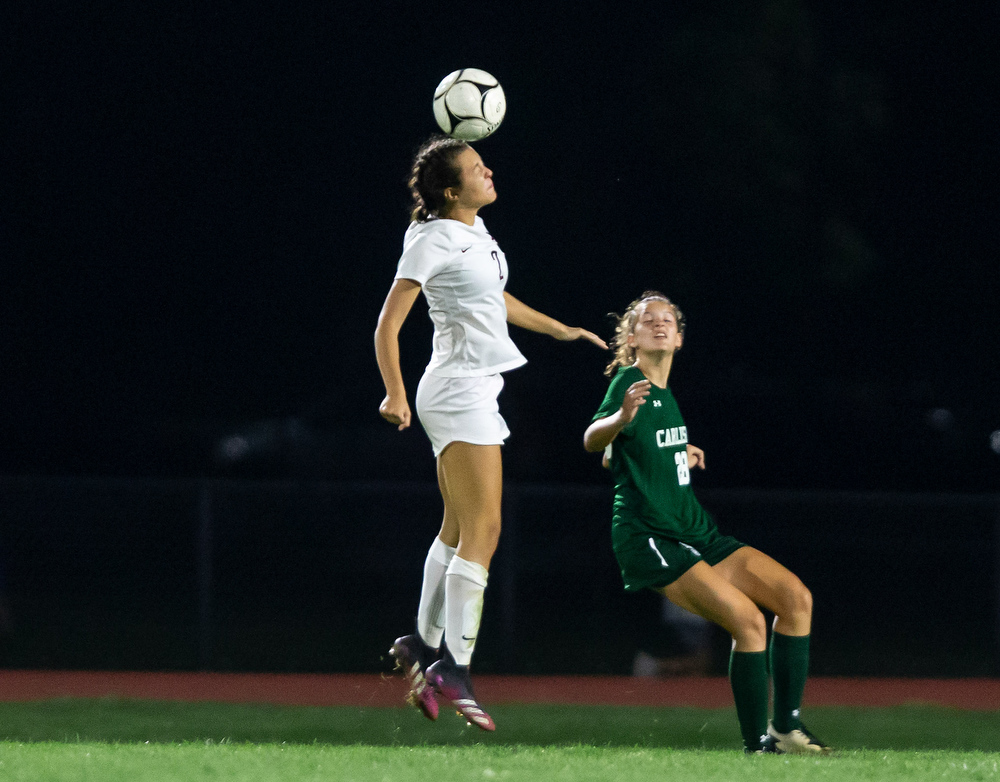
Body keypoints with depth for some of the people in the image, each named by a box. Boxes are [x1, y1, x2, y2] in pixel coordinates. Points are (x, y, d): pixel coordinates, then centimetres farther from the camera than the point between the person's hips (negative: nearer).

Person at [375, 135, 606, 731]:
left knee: (459, 530, 15)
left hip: (476, 391, 10)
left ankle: (426, 647, 24)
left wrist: (558, 330, 36)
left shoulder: (475, 231, 12)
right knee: (482, 531, -14)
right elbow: (388, 325, -16)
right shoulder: (434, 241, -14)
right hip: (459, 389, -10)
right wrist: (396, 396, -24)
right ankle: (455, 670, -17)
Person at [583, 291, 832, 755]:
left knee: (795, 597, -5)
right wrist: (621, 417, -46)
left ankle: (787, 729, -1)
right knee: (748, 620, -25)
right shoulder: (629, 381, -9)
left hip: (696, 534, 8)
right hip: (648, 541, -8)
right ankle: (757, 744, -17)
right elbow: (593, 441, -26)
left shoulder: (666, 393, 15)